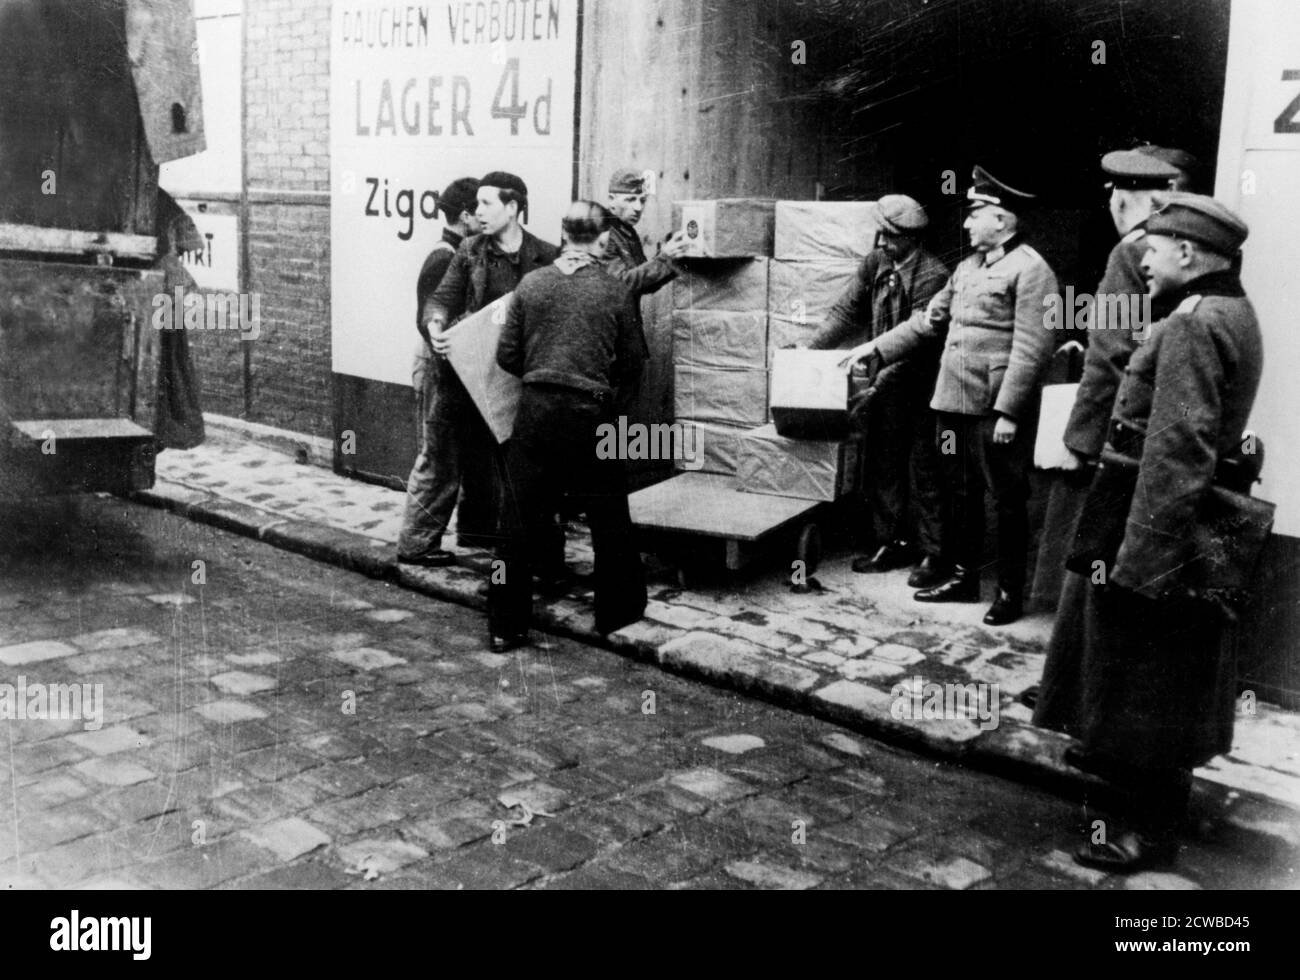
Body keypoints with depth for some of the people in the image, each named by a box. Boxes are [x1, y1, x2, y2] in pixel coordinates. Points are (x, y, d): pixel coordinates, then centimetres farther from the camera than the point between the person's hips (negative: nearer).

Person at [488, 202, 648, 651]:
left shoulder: (531, 284, 2)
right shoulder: (616, 292, -2)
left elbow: (507, 356, 4)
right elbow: (632, 364, 4)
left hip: (535, 411, 2)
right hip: (590, 413, -2)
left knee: (520, 521, 8)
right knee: (608, 518, 14)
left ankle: (506, 625, 13)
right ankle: (617, 613, 26)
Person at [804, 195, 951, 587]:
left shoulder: (932, 275, -18)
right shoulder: (875, 264, 3)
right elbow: (846, 312, 5)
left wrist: (876, 382, -28)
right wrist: (809, 351, -6)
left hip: (919, 387, -7)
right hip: (884, 383, 7)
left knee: (923, 470, 0)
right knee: (881, 466, 10)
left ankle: (933, 554, 9)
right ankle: (892, 544, 22)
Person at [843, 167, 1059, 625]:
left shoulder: (1030, 269, -11)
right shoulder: (968, 267, 15)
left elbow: (1032, 348, -17)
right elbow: (929, 320, 21)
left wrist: (1008, 411, -20)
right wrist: (877, 348, 15)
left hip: (997, 409, -8)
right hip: (954, 401, 8)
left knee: (1008, 501, 3)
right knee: (961, 494, 15)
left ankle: (1010, 591, 14)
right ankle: (964, 577, 28)